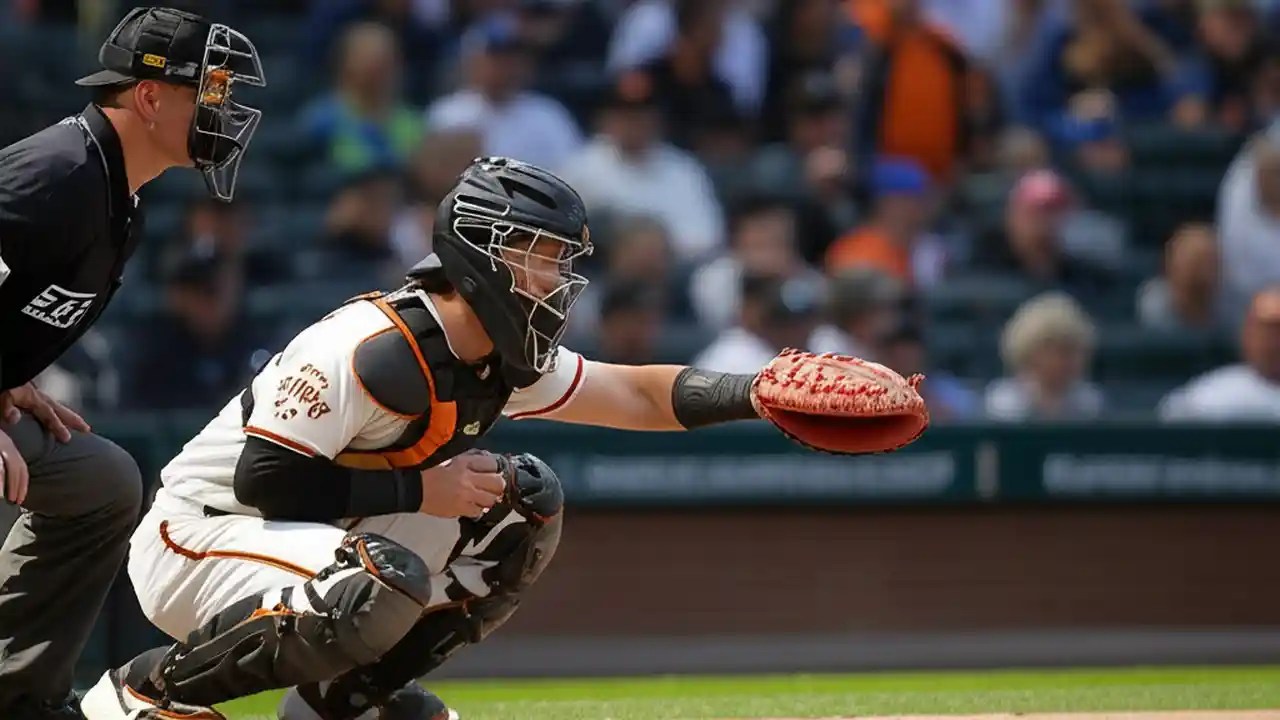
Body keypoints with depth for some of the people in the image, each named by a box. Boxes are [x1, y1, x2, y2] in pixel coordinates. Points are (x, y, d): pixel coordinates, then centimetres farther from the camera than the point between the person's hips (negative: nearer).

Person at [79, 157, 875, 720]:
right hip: (195, 538, -9)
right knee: (384, 583, -36)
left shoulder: (505, 362, 1)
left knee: (525, 502, 2)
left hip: (314, 534, 9)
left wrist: (761, 393, -11)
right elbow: (263, 479, -28)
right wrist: (420, 489, -24)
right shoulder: (370, 347, -26)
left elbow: (639, 394, 5)